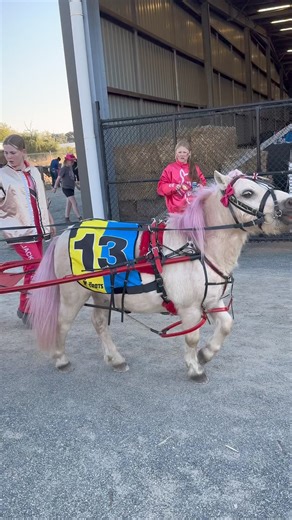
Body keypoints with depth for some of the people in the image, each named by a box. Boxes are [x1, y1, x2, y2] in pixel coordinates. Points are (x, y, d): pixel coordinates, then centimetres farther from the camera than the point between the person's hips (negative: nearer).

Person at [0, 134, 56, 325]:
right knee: (35, 266, -16)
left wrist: (49, 221, 21)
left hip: (37, 228, 6)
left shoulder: (34, 171, 10)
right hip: (18, 229, -5)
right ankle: (27, 309, -6)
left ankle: (25, 307, 20)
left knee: (34, 267, 8)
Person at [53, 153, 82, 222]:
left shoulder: (71, 168, 10)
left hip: (71, 188, 8)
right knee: (74, 203, -13)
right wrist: (55, 187, -12)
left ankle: (67, 218, 21)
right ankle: (79, 217, -13)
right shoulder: (64, 169, -13)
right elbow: (58, 178, -12)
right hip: (66, 188, -8)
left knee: (69, 204, 12)